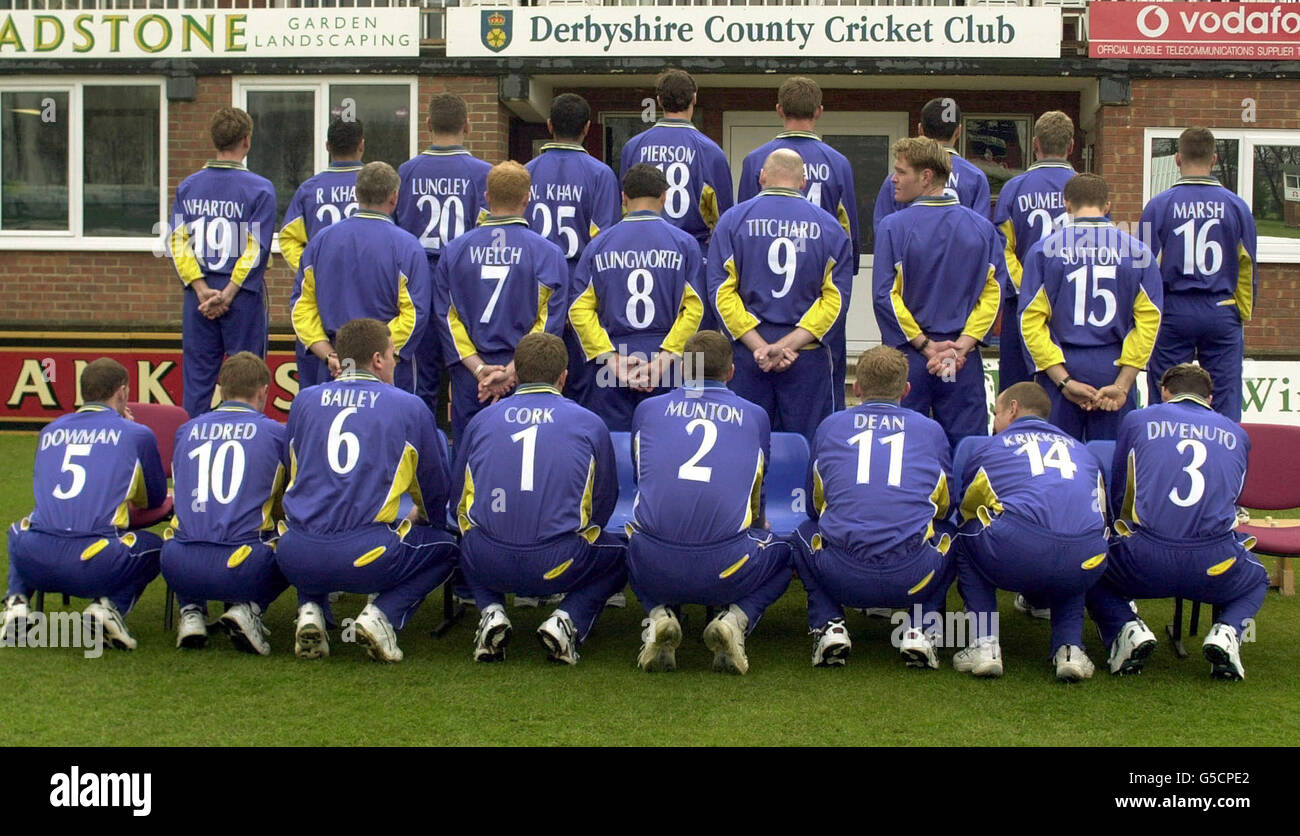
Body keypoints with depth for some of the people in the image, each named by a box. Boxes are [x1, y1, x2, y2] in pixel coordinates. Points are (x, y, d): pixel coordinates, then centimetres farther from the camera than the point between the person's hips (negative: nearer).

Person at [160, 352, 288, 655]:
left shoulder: (186, 430, 15)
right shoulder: (276, 433, 7)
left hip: (179, 569, 4)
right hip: (240, 570, -3)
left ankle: (191, 611, 13)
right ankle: (248, 607, 2)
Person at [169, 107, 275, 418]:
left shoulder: (188, 186, 6)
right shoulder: (260, 188, -6)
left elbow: (179, 241, -1)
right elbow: (256, 249, -12)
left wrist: (202, 290, -6)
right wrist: (228, 295, -11)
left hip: (199, 297, 4)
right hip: (244, 298, -3)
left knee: (197, 380, 8)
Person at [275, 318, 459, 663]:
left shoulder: (304, 400, 16)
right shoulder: (410, 407, 8)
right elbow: (437, 488, 19)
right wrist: (418, 518, 43)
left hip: (298, 560, 4)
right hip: (365, 558, -3)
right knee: (444, 547, 23)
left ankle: (310, 611, 12)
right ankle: (382, 614, 0)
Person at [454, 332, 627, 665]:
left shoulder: (482, 419, 15)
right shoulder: (589, 423, 11)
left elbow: (458, 498, 24)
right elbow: (604, 504, 18)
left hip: (488, 564, 2)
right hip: (558, 564, -2)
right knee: (619, 553, 28)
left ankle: (491, 612, 9)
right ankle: (569, 620, 3)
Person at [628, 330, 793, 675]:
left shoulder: (648, 409, 17)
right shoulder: (754, 415, 17)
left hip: (655, 570, 1)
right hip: (725, 568, -1)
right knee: (783, 553, 32)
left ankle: (659, 615, 7)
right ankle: (736, 619, 3)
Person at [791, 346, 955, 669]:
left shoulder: (829, 426, 19)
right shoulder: (931, 429, 19)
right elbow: (945, 506, 32)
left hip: (842, 577, 0)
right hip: (913, 576, 0)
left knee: (806, 532, 33)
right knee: (947, 534, 33)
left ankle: (829, 627, 12)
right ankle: (919, 630, 14)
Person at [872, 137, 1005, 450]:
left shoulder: (892, 227, -8)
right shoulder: (982, 227, 3)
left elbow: (885, 295, -12)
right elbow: (993, 290, -2)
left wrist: (924, 345, -8)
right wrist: (966, 342, -6)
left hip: (907, 355, -3)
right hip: (965, 361, 3)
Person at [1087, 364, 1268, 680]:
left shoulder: (1137, 420, 16)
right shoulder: (1236, 434, 21)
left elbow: (1116, 495, 23)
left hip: (1144, 561, -1)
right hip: (1215, 565, 2)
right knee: (1257, 580, 36)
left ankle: (1126, 629, 1)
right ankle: (1227, 632, 5)